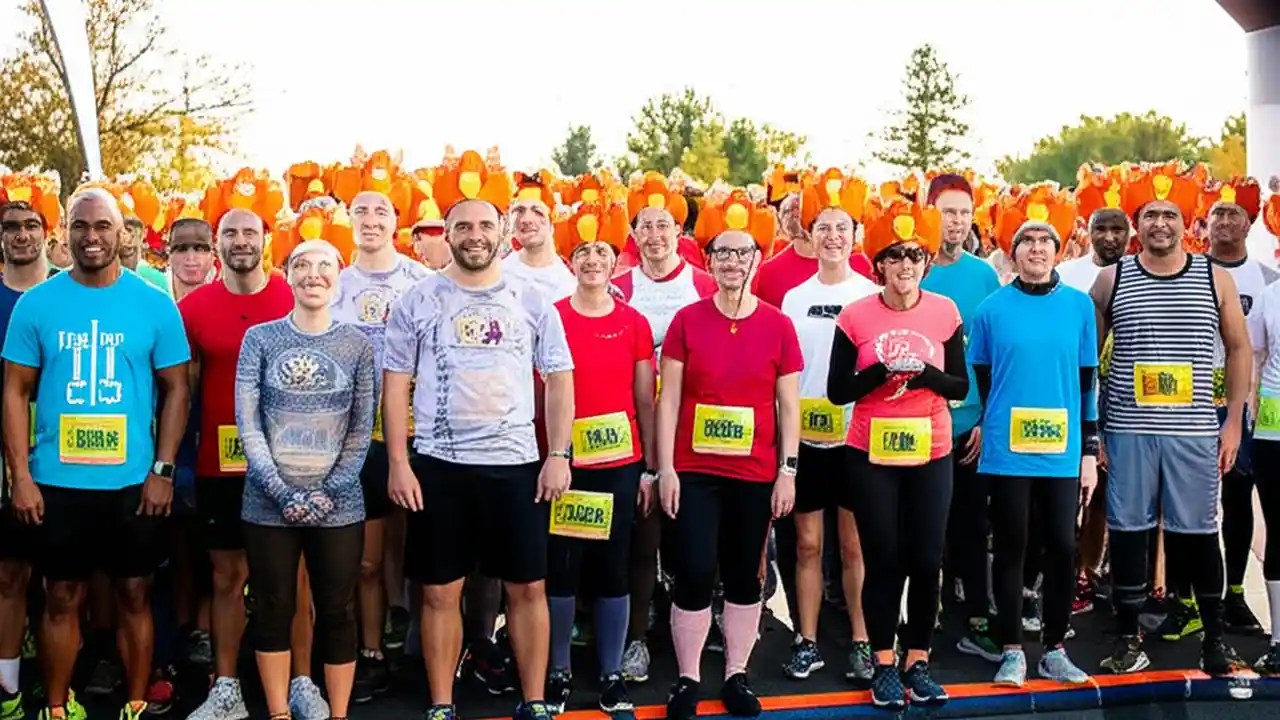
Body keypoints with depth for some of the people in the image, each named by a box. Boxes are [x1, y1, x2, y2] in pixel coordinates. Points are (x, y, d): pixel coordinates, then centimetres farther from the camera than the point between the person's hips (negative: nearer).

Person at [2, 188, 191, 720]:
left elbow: (176, 389, 2)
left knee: (134, 594, 9)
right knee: (63, 597, 10)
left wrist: (163, 470, -5)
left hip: (134, 480, 0)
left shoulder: (154, 304, -1)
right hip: (56, 480, 0)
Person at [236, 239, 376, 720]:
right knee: (273, 612, 7)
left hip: (339, 507, 0)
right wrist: (282, 493, -11)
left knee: (337, 613, 6)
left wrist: (328, 493, -8)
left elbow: (362, 428, 2)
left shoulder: (357, 344, 4)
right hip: (269, 504, 0)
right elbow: (247, 423, -3)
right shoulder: (260, 338, 2)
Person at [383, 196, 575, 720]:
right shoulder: (418, 300, 2)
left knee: (528, 587, 6)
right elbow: (395, 385, 2)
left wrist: (559, 455, -4)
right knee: (440, 591, 6)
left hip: (516, 462, 1)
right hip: (438, 464, 0)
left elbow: (559, 380, 5)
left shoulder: (531, 301, 5)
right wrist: (398, 463, -5)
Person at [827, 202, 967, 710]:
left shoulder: (945, 312, 0)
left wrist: (924, 372, -17)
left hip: (931, 454, 2)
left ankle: (918, 662, 21)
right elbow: (837, 391, -5)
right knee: (883, 561, 4)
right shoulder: (856, 316, -6)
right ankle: (884, 665, 18)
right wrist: (883, 368, -20)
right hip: (872, 455, -1)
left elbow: (961, 387, 3)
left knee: (926, 560, 4)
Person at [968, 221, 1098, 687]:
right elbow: (978, 380, 8)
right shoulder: (992, 309, 1)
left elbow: (1087, 382, 7)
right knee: (1010, 549, 5)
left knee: (1062, 548, 5)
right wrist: (987, 426, 7)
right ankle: (1012, 651, 16)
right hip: (1007, 452, -1)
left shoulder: (1079, 306, 5)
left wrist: (1090, 451, 5)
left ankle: (1054, 650, 18)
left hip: (1063, 453, 2)